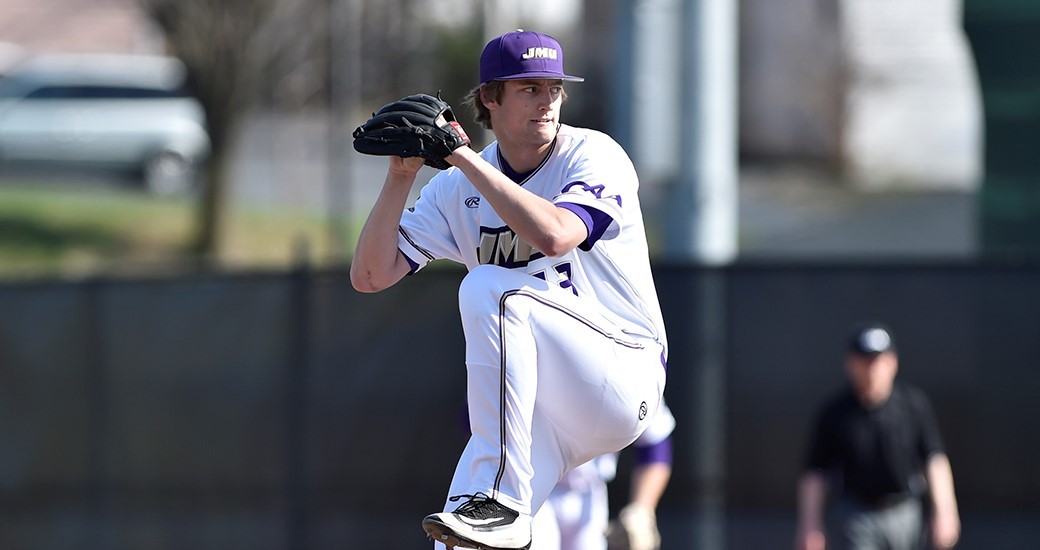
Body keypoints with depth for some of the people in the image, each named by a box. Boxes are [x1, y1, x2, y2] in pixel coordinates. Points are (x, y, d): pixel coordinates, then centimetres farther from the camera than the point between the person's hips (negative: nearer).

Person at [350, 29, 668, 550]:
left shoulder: (594, 156, -8)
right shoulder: (458, 189, 7)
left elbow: (554, 235, -28)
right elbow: (370, 275, 1)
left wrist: (467, 159, -21)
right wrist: (400, 176, -10)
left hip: (623, 381, -4)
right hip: (537, 406, 4)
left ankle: (501, 502, -33)